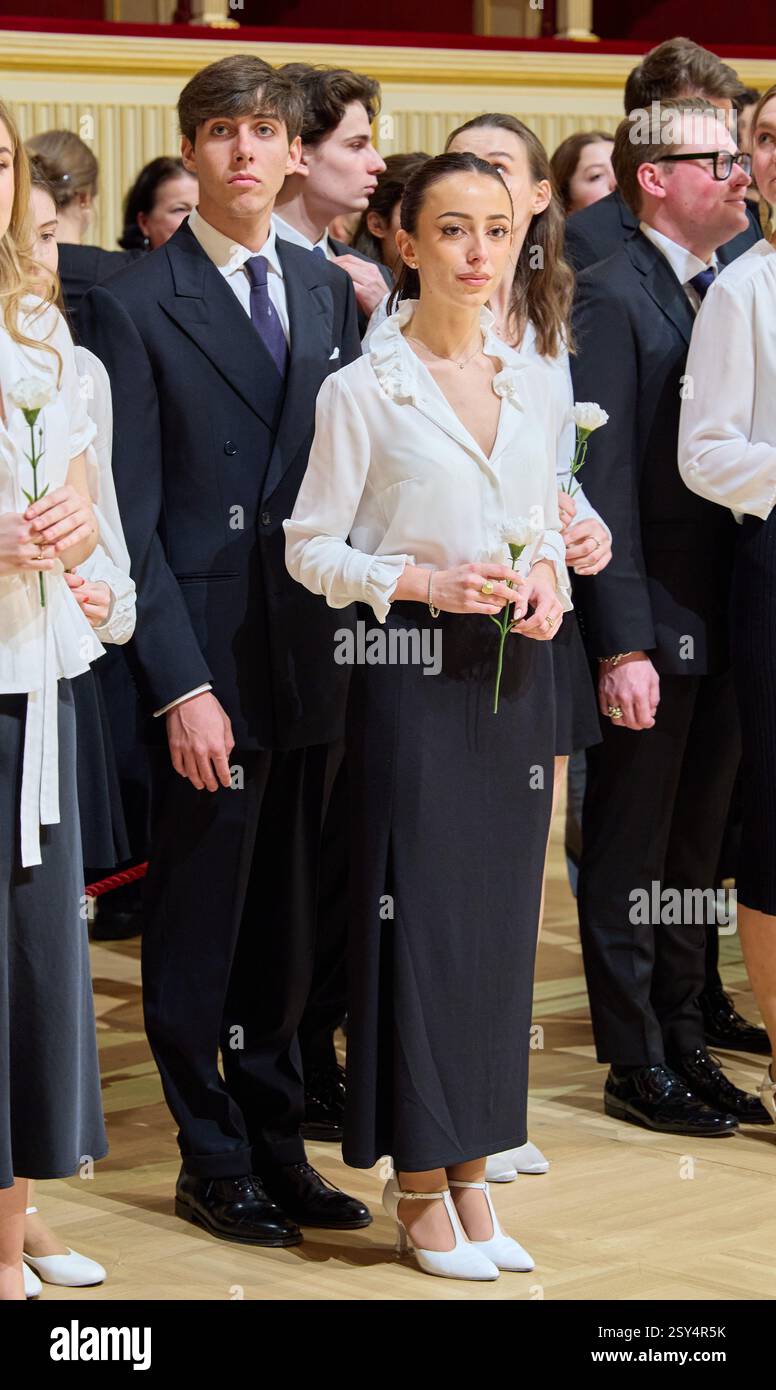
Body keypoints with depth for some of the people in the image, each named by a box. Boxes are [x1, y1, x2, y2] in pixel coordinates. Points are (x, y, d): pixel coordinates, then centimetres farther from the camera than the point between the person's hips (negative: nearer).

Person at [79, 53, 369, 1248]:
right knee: (199, 924, 5)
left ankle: (275, 1143, 23)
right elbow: (132, 517, -9)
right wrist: (180, 684, -14)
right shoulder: (134, 306, -6)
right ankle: (214, 1161, 17)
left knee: (287, 922, 12)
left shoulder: (328, 291, 11)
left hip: (310, 653, 5)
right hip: (205, 663, -5)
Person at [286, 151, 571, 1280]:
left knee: (501, 915, 7)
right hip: (412, 673, -5)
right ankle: (418, 1181, 8)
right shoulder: (362, 390, -6)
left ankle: (470, 1168, 16)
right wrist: (422, 581, -17)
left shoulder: (533, 384, 10)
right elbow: (309, 547, -5)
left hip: (515, 673, 5)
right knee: (415, 912, -2)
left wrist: (547, 579, -3)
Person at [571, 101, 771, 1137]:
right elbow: (605, 479, -16)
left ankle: (684, 1043, 26)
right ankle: (635, 1063, 14)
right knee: (631, 855, 5)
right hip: (649, 624, -7)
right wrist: (623, 644, -20)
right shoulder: (612, 298, -12)